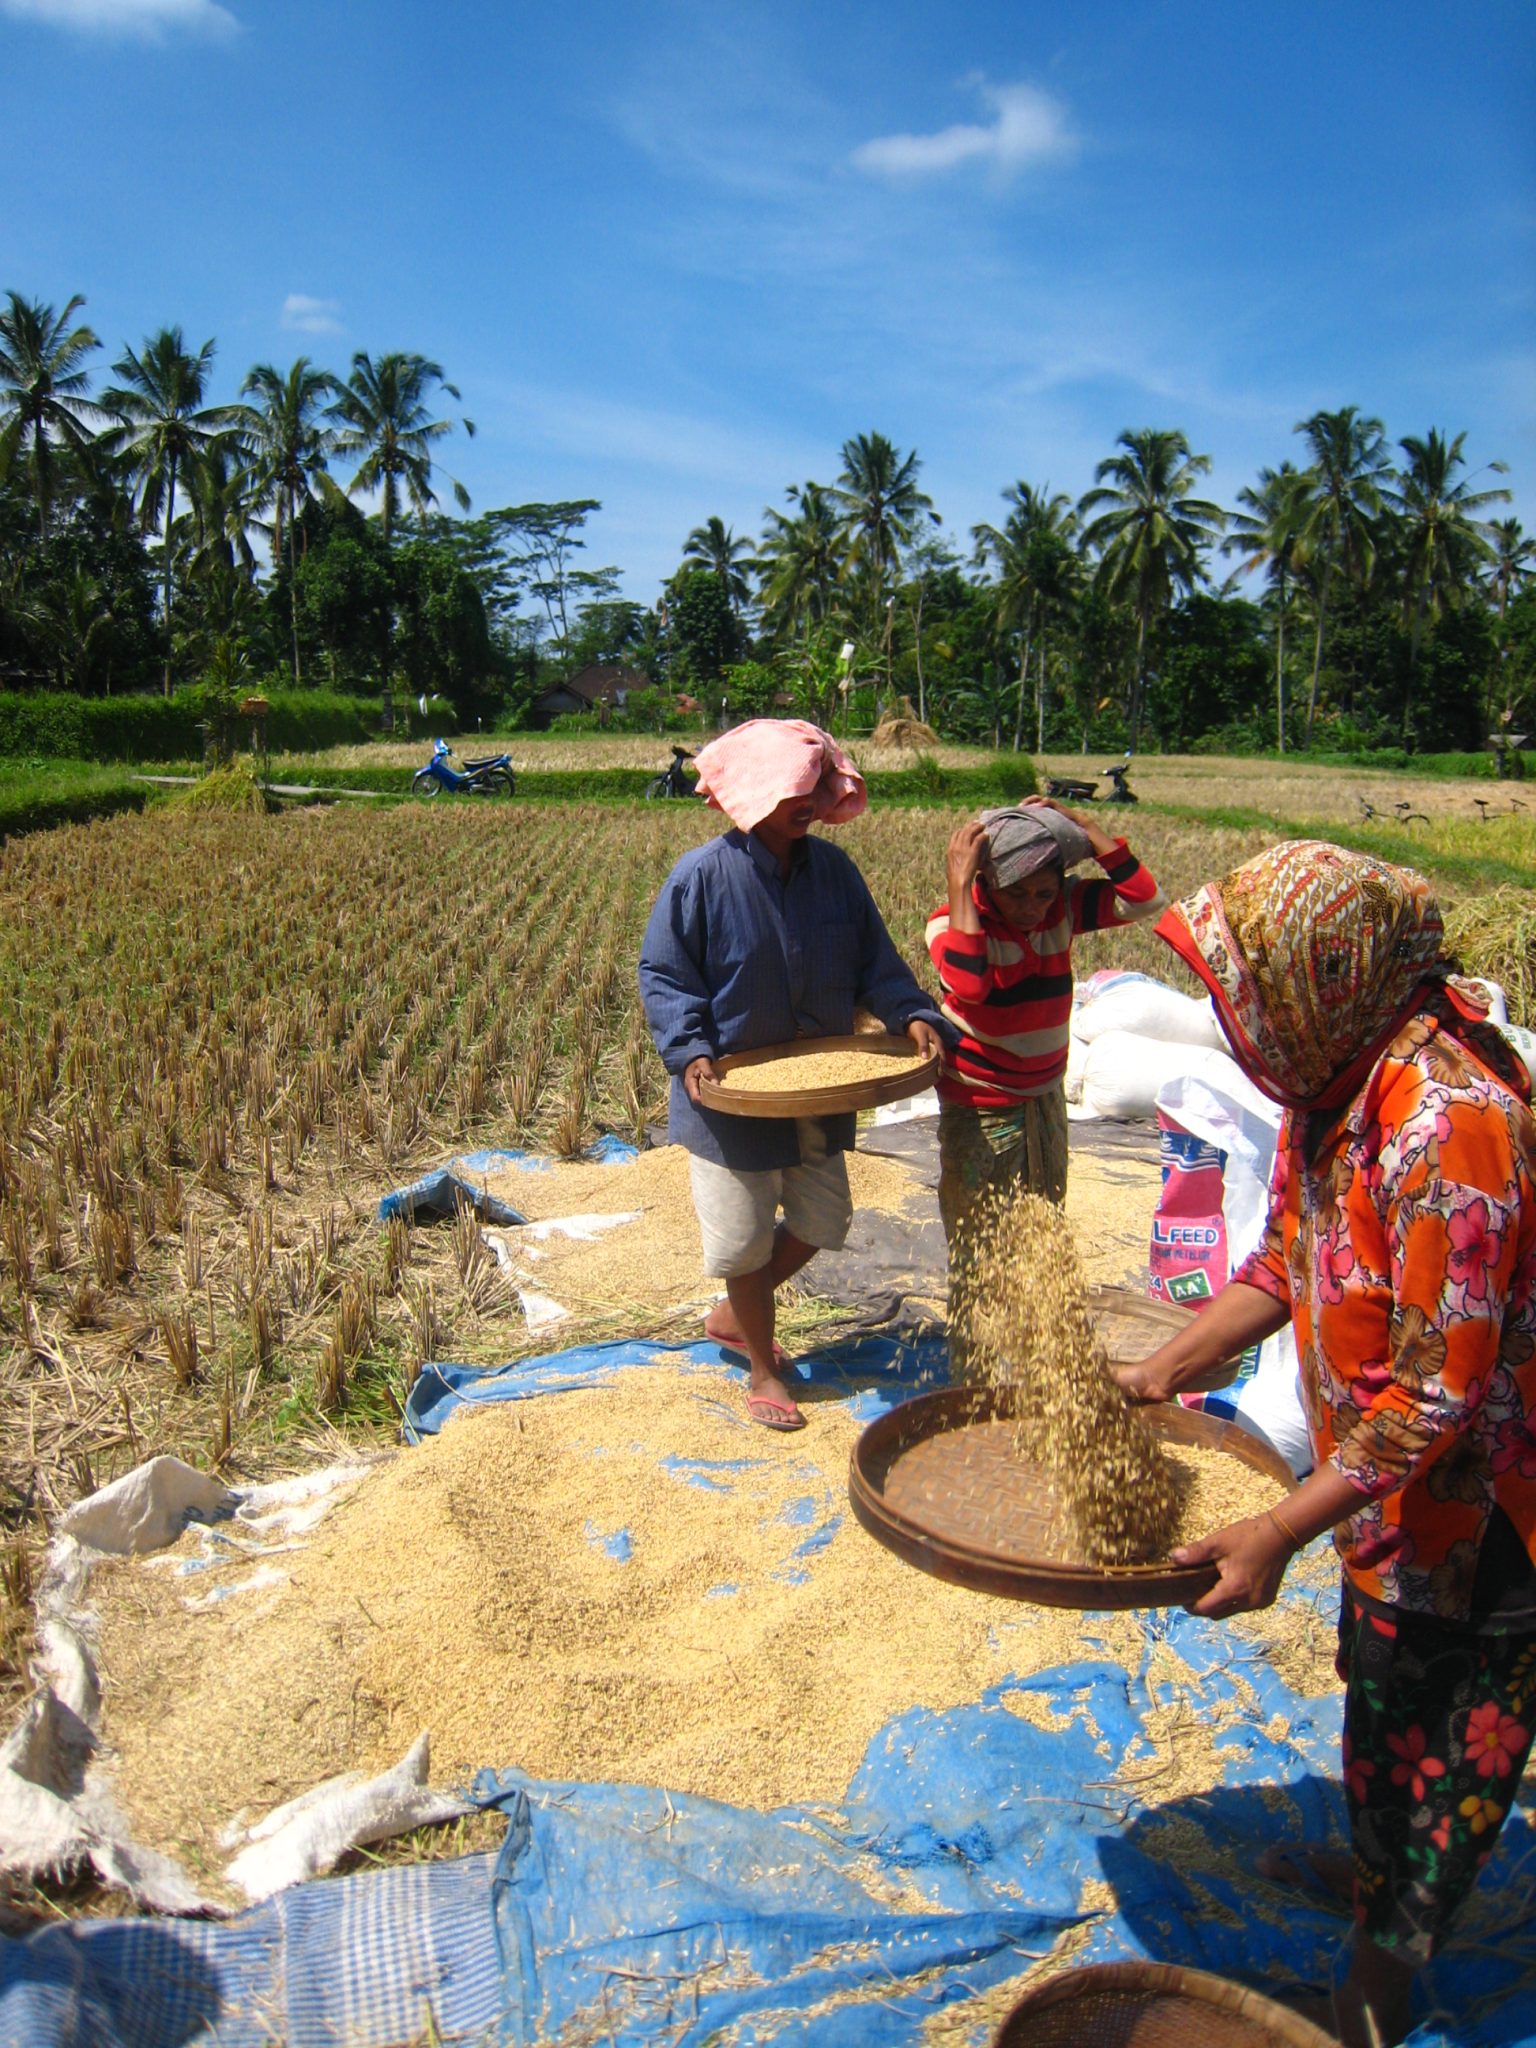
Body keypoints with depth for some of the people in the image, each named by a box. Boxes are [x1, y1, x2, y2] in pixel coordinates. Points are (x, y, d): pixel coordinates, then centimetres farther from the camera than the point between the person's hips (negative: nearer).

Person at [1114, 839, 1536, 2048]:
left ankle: (1397, 1942, 37)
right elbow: (1288, 1262, 8)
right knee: (1380, 1681, 28)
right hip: (1388, 1471, 9)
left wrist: (1284, 1531, -27)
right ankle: (1382, 1868, 53)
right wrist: (1166, 1370, 6)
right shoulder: (1337, 1078, -4)